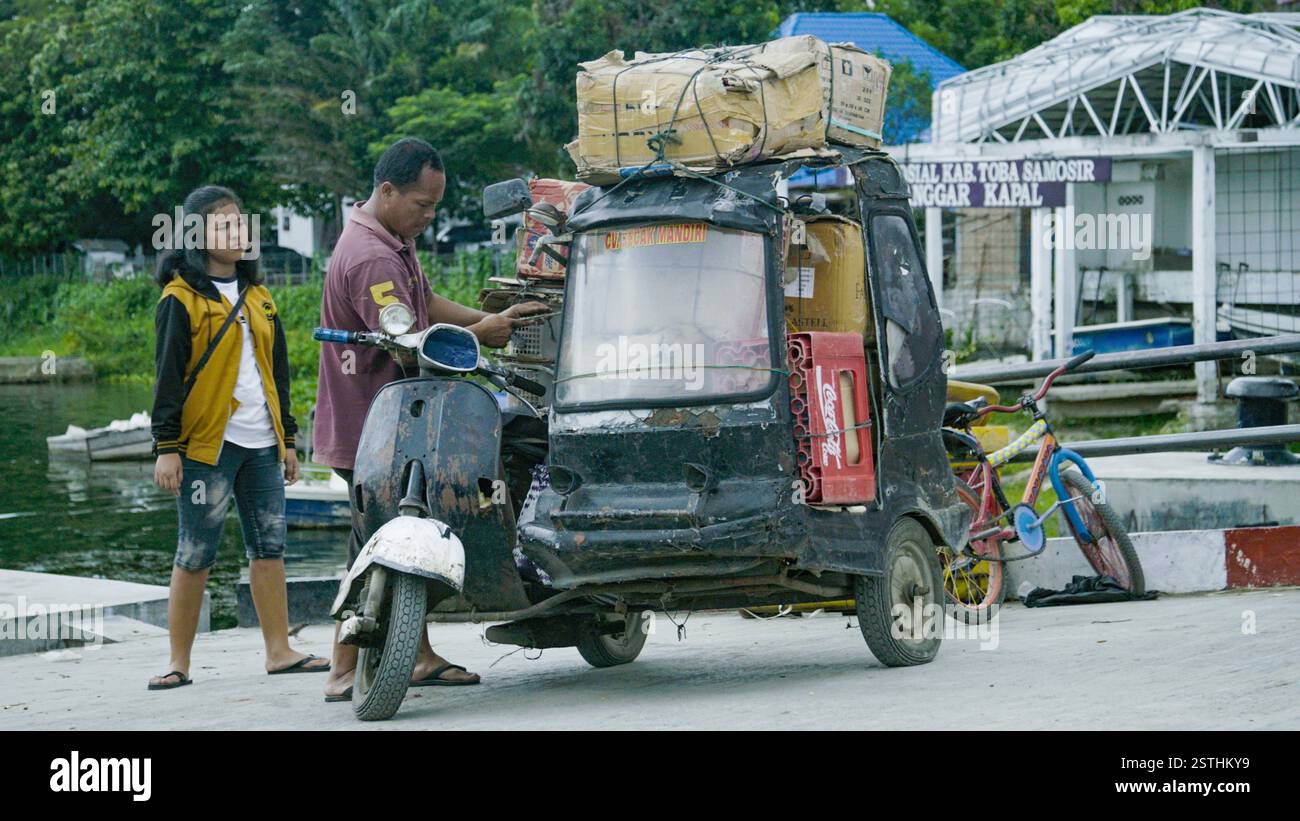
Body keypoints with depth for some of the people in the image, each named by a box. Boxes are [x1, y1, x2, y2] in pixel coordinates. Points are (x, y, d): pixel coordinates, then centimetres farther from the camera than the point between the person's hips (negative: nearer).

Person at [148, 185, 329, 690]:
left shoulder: (258, 297, 17)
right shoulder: (182, 298, -3)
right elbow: (168, 377, -6)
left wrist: (288, 439, 18)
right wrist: (166, 448, -11)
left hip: (261, 444, 6)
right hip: (208, 443, -6)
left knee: (270, 548, 5)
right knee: (195, 555, -4)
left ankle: (279, 651, 11)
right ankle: (179, 662, 2)